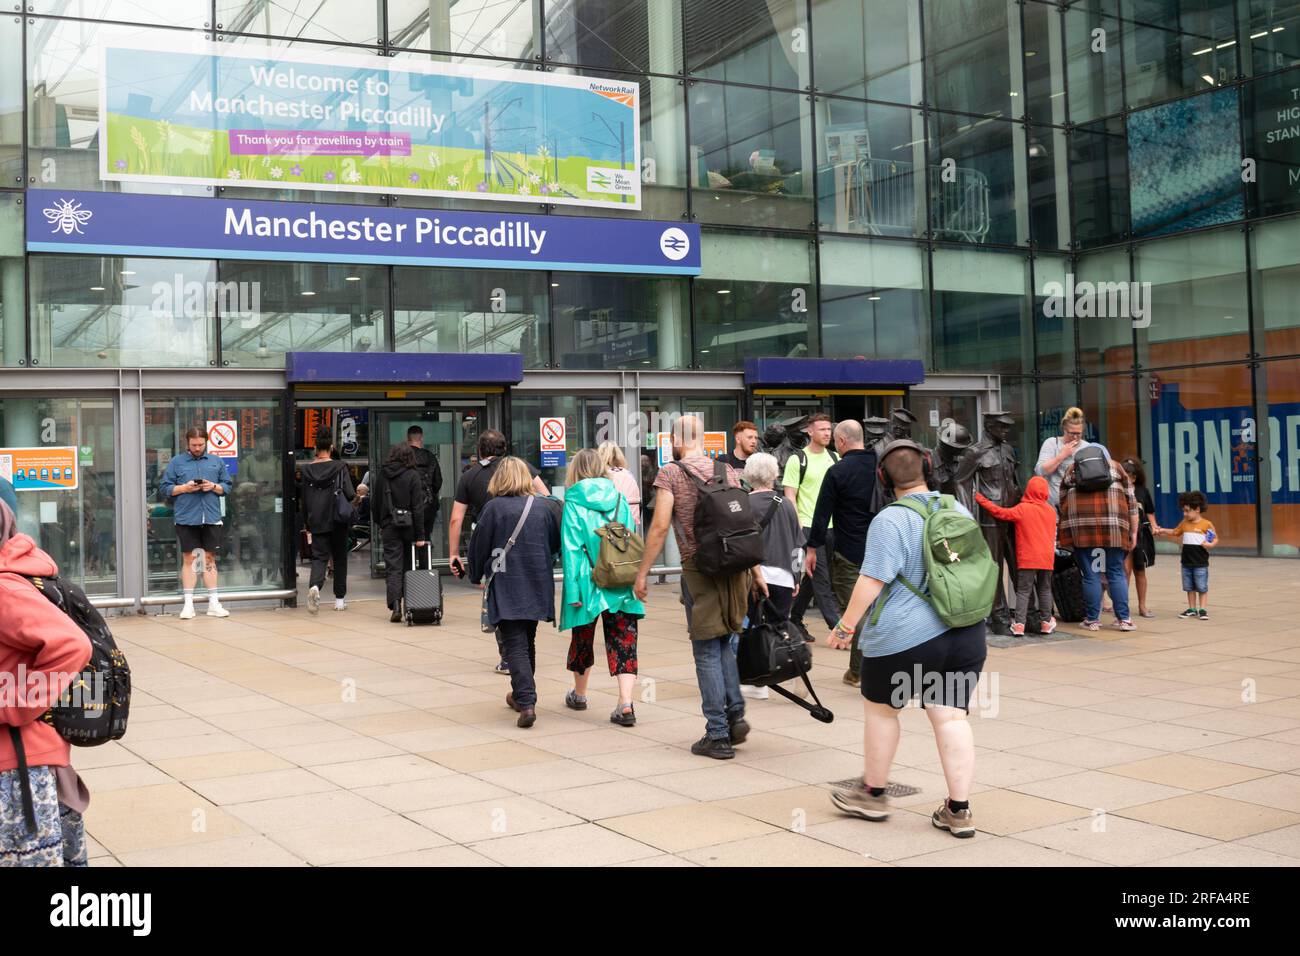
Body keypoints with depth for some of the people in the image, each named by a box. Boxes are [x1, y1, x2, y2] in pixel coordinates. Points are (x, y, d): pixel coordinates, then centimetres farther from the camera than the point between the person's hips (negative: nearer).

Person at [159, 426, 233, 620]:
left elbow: (227, 486, 12)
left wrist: (214, 487, -8)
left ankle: (213, 603, 11)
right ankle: (188, 604, 7)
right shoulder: (176, 462, 6)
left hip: (211, 518, 2)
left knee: (210, 558, 6)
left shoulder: (217, 462, 11)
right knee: (188, 559, 2)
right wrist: (184, 488, -11)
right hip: (186, 518, -1)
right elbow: (164, 488, 4)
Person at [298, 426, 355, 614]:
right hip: (338, 522, -1)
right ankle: (340, 598, 18)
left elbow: (303, 499, 5)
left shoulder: (306, 469, 0)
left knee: (319, 557, 4)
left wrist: (306, 524, 14)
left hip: (316, 522, 1)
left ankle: (314, 586, -25)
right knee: (340, 558, 12)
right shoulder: (340, 468, -9)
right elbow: (350, 495, -13)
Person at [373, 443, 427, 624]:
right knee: (409, 566, 13)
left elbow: (376, 503, 10)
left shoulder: (382, 475, 2)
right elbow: (417, 507, -10)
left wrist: (380, 524, 23)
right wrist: (420, 535, -9)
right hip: (408, 527, -1)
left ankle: (395, 606, -15)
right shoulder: (413, 475, -7)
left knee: (393, 568, 0)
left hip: (389, 527, 1)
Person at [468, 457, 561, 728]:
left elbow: (479, 546, -2)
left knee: (515, 646, -5)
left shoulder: (494, 507, -8)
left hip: (507, 587, -4)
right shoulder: (542, 508, 3)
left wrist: (476, 576, 13)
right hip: (538, 585, 4)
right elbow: (556, 544, 13)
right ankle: (522, 694, 32)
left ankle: (526, 702, -18)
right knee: (528, 642, 19)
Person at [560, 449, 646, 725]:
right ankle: (626, 703, -15)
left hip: (589, 582, -2)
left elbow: (572, 549, -10)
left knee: (582, 639, 18)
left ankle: (579, 694, 36)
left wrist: (573, 590, -9)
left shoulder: (574, 504, -6)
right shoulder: (620, 499, 5)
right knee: (623, 642, 0)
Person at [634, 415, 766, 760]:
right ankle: (735, 714, 11)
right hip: (734, 567, 4)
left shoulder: (671, 473, -5)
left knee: (707, 652, 3)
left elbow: (660, 527, -11)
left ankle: (718, 735, 6)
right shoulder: (727, 471, 9)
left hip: (699, 570, -4)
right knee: (723, 642, 21)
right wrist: (756, 570, 16)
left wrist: (643, 572, -4)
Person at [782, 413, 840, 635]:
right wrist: (798, 528, -13)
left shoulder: (835, 457, 11)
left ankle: (795, 621, 25)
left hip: (832, 526, 6)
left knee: (810, 577, 13)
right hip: (808, 527, -6)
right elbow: (790, 496, -7)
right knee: (821, 579, -6)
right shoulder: (797, 460, -5)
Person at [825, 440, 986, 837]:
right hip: (966, 635, 6)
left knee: (880, 709, 12)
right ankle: (959, 810, 5)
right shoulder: (959, 510, 8)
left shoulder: (890, 521, -14)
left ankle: (873, 795, 25)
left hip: (904, 639, -6)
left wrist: (845, 626, -8)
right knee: (952, 716, 6)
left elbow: (871, 582, -17)